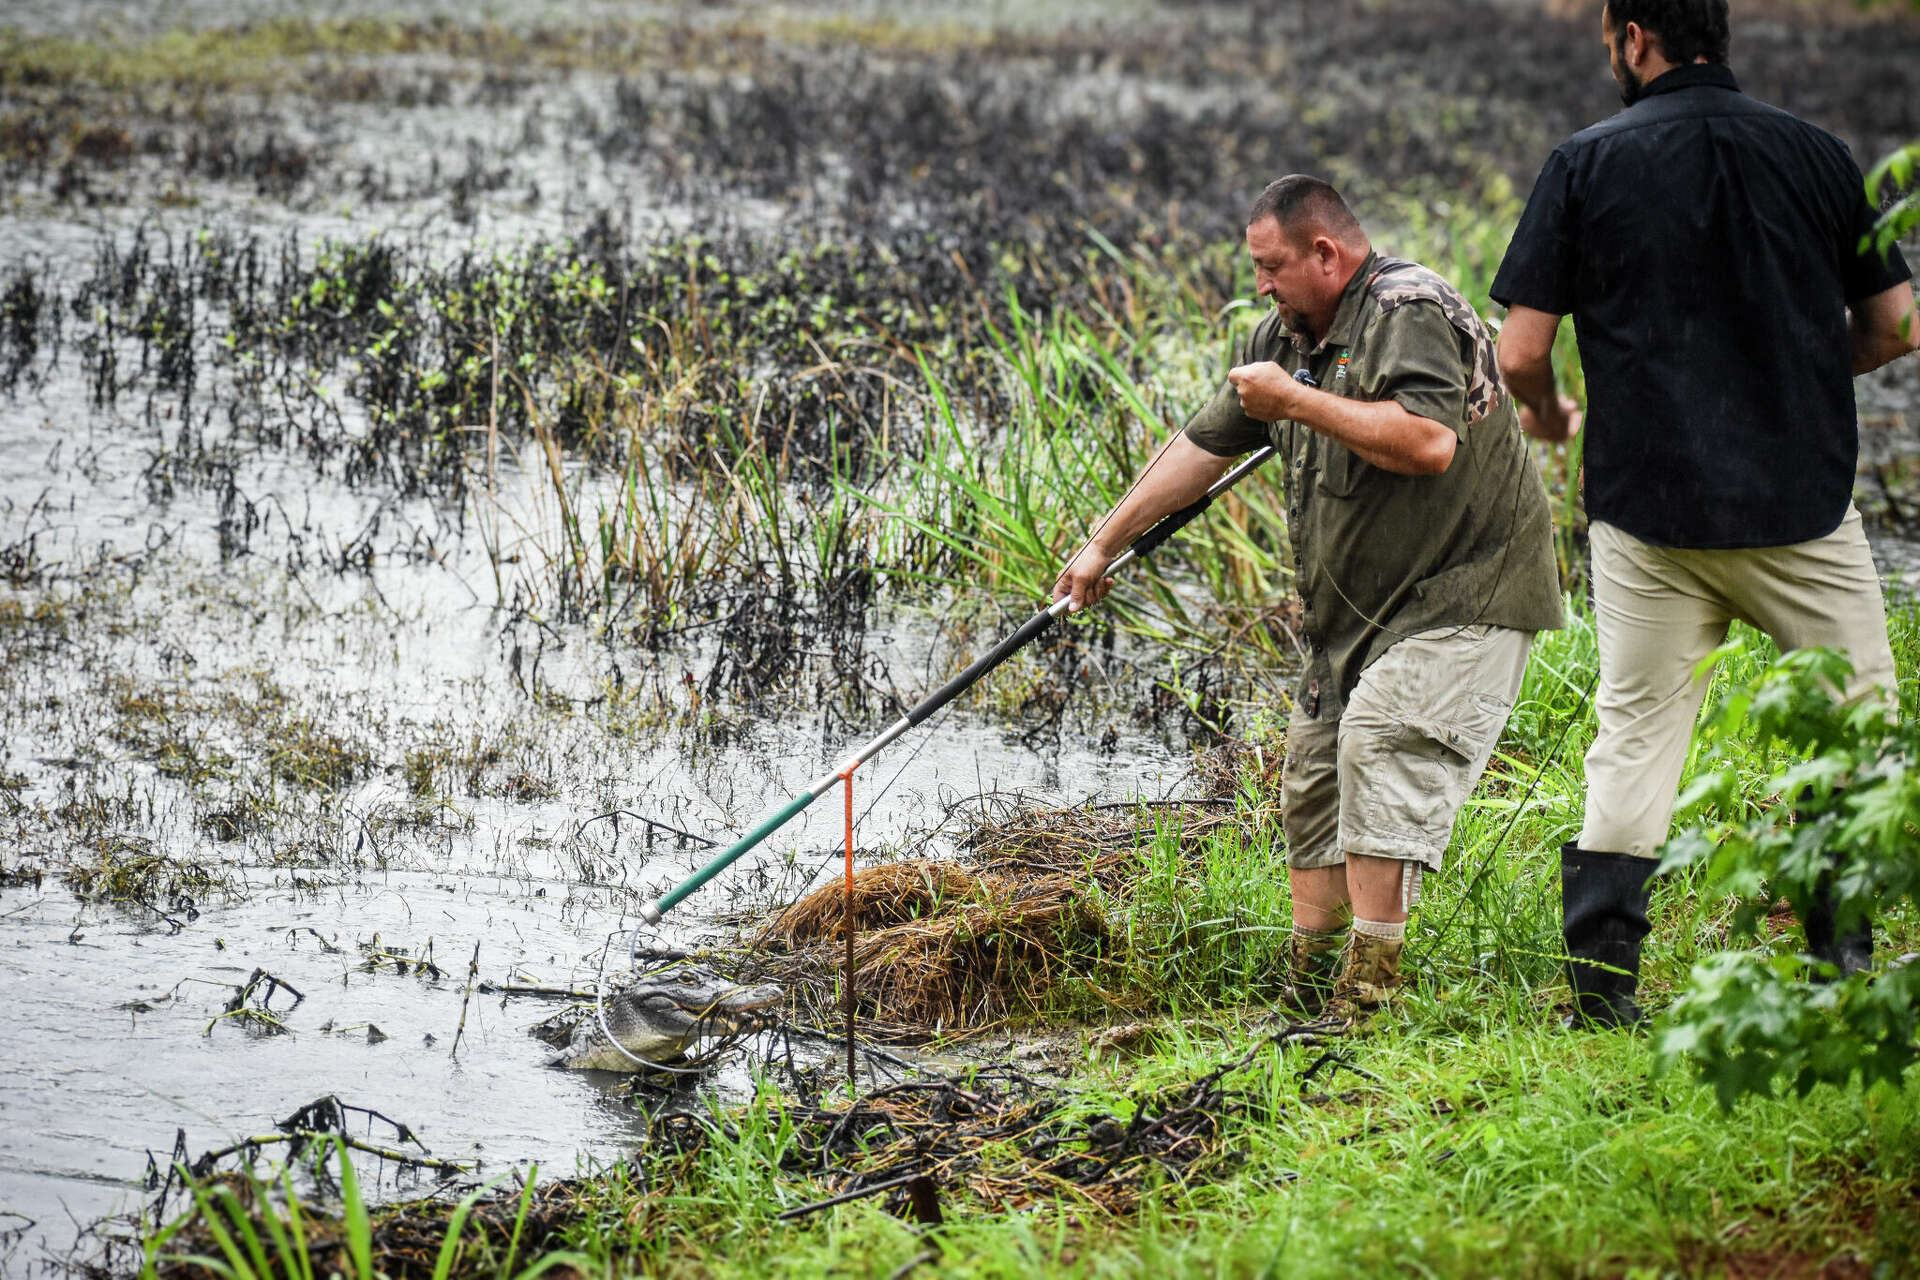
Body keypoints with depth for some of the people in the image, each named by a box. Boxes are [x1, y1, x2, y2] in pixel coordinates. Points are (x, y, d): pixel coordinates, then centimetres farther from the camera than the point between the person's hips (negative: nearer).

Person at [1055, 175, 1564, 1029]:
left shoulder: (1408, 314, -18)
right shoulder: (1285, 337, 11)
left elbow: (1428, 442, -33)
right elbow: (1202, 447, 19)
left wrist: (1295, 400, -25)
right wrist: (1103, 544, 20)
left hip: (1460, 592, -10)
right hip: (1356, 607, 10)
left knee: (1379, 747, -23)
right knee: (1312, 774, 9)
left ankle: (1366, 991, -23)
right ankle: (1307, 988, 17)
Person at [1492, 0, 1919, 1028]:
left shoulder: (1586, 166, -2)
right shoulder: (1816, 155, 3)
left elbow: (1521, 354, -5)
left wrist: (1547, 419, 17)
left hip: (1648, 508, 0)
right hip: (1802, 502, 0)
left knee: (1634, 735, 9)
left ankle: (1602, 980, 6)